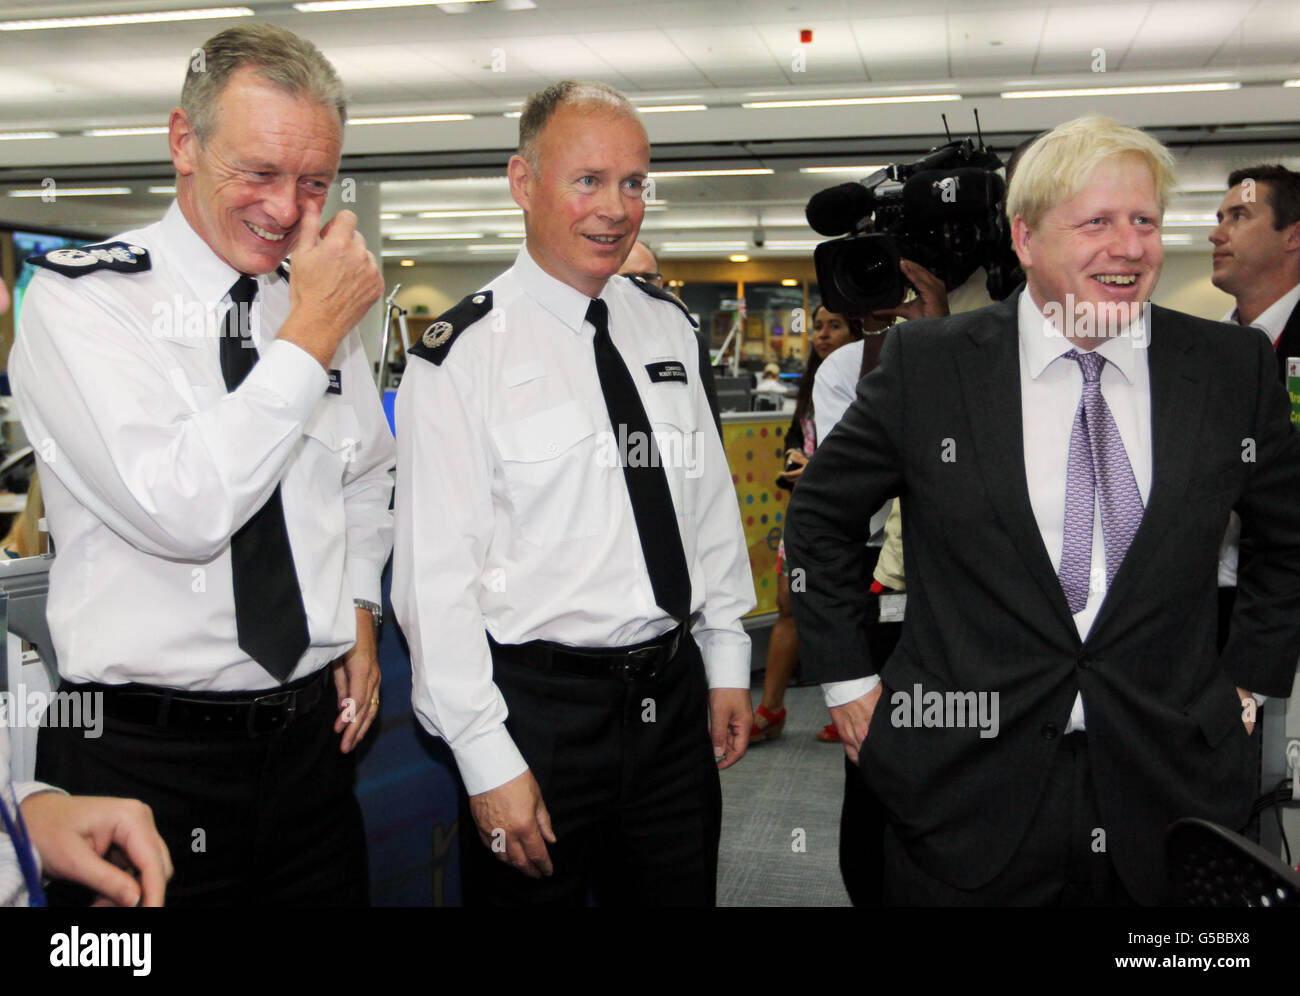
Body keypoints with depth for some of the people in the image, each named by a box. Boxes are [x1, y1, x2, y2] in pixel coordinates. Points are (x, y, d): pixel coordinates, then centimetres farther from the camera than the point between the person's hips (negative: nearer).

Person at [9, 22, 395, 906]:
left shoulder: (324, 302, 7)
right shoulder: (79, 298, -11)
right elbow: (180, 509, -25)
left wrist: (359, 608, 11)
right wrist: (309, 336, -20)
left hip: (311, 736, 5)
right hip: (144, 758, -5)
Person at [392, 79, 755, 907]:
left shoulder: (668, 327, 7)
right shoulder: (463, 356, -12)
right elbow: (435, 576, -14)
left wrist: (727, 663, 12)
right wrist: (487, 761, -16)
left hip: (676, 702, 6)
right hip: (540, 707, -5)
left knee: (682, 891, 17)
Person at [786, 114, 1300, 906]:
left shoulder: (1235, 370, 1)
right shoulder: (928, 364, -4)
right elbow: (821, 518, 6)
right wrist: (850, 678, 3)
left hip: (1172, 788, 2)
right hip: (966, 790, -1)